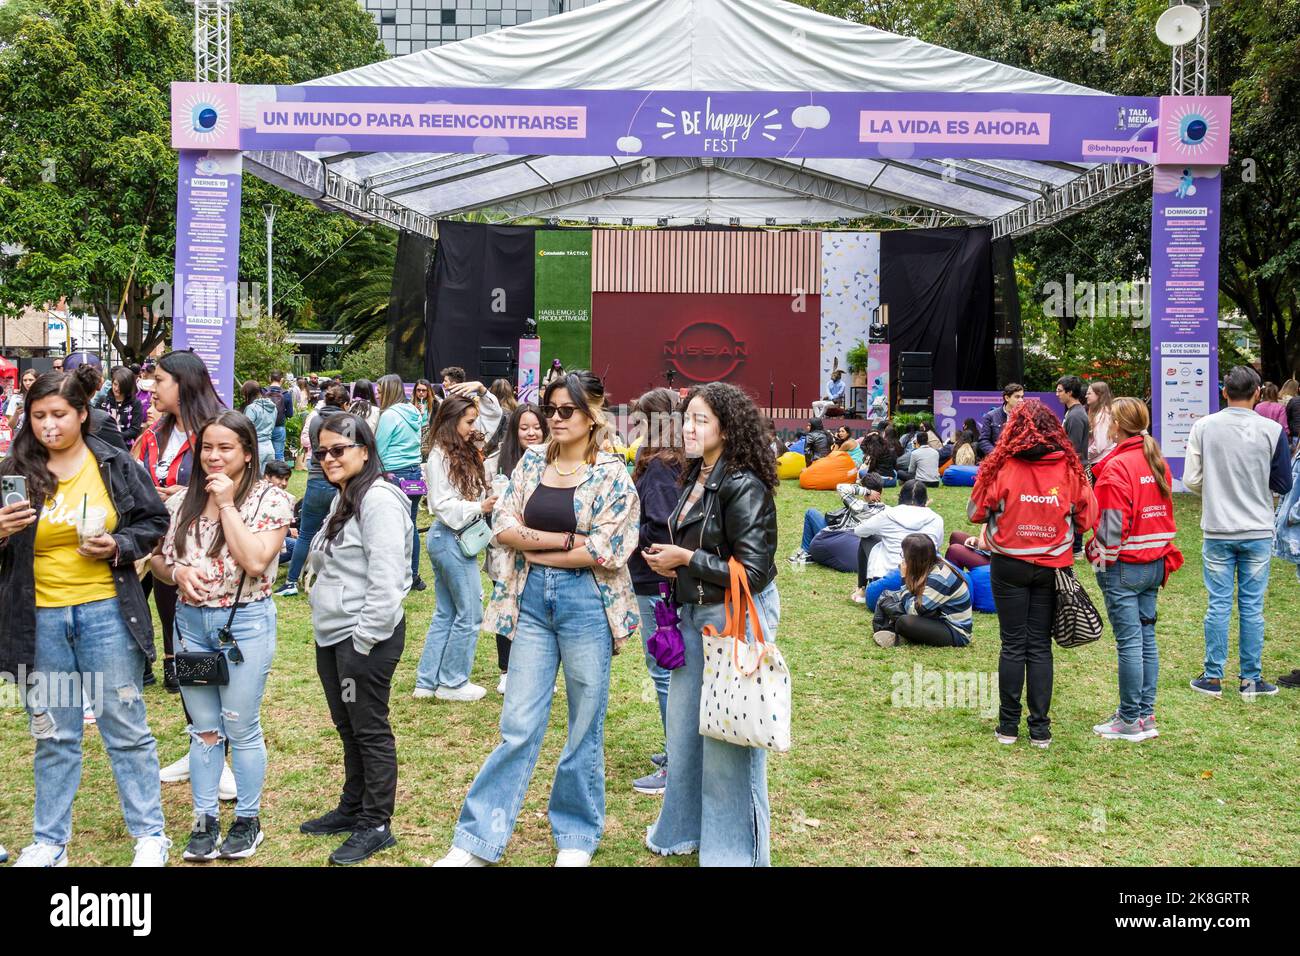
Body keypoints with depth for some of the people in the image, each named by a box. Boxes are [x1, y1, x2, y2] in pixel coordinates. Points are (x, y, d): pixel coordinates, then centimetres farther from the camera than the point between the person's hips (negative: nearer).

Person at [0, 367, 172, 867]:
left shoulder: (116, 465, -1)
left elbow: (154, 523, 6)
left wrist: (117, 546, -11)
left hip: (105, 612, -1)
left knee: (126, 728, 6)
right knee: (52, 735, 13)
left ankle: (150, 834, 18)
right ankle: (49, 841, 26)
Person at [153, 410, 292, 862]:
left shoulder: (270, 499, -9)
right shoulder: (182, 499, 6)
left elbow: (255, 562, -22)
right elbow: (157, 557, 13)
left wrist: (227, 503, -18)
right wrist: (177, 572, -10)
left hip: (245, 622, -4)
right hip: (191, 620, 4)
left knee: (241, 729, 5)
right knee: (203, 728, 12)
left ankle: (248, 820, 20)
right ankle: (205, 820, 23)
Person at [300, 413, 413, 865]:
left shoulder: (379, 500, -17)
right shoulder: (343, 499, 15)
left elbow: (385, 577, -23)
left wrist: (364, 640, -20)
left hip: (366, 636, -10)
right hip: (332, 633, 10)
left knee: (370, 730, 0)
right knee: (347, 727, 19)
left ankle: (376, 825, 11)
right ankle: (352, 809, 33)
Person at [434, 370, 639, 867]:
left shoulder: (612, 475, -7)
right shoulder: (532, 460, 6)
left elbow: (606, 551, -15)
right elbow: (504, 526, 0)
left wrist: (534, 548, -8)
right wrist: (565, 540, -13)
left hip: (587, 604, -3)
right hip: (533, 601, 3)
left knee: (585, 727, 9)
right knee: (519, 725, 6)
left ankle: (577, 835, 26)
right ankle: (478, 839, 13)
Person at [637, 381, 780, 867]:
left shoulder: (743, 487, -19)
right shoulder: (696, 478, 7)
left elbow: (753, 571, -22)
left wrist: (687, 559, -17)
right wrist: (669, 563, 0)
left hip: (737, 616, -9)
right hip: (696, 611, 9)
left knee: (727, 736, 2)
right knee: (684, 724, 19)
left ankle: (733, 848, 19)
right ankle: (687, 828, 37)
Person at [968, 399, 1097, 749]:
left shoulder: (1002, 466, -12)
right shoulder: (1070, 467, -6)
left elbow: (976, 512, -3)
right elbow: (1087, 517, 1)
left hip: (1009, 566, -1)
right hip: (1051, 567, 2)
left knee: (1013, 645, 8)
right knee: (1040, 647, 9)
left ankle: (1008, 726, 12)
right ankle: (1040, 729, 11)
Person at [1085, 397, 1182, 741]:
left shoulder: (1116, 466, -15)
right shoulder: (1156, 461, 8)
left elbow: (1113, 524, -15)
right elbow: (1164, 511, 15)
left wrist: (1102, 557, -5)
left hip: (1123, 566, -8)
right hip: (1155, 563, 8)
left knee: (1129, 642, -3)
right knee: (1146, 638, 12)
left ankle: (1130, 721, 3)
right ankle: (1146, 714, 19)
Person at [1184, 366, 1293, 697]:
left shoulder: (1203, 427, -7)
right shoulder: (1272, 430, -8)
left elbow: (1191, 481, -5)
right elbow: (1282, 485, -1)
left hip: (1217, 532, 0)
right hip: (1258, 533, 0)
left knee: (1218, 605, 8)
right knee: (1252, 607, 8)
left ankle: (1213, 677, 13)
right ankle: (1250, 679, 15)